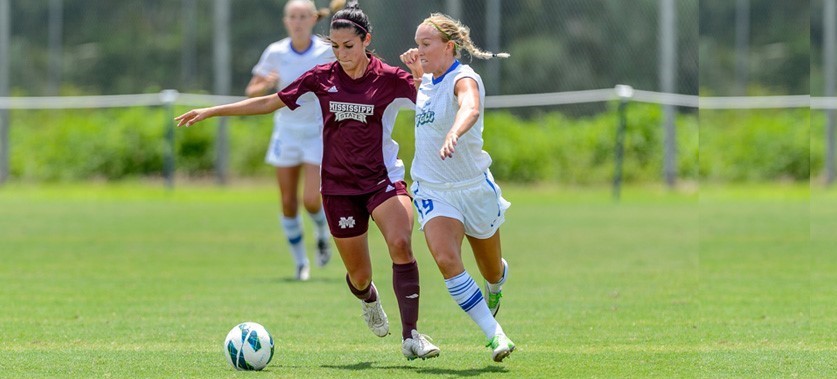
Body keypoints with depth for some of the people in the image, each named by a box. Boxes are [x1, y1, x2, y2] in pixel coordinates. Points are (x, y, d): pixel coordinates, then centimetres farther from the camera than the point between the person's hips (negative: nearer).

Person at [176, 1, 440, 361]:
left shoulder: (390, 79, -6)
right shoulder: (322, 78, 0)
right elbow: (269, 102, 8)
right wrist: (210, 112, 9)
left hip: (383, 179, -2)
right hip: (338, 186, 2)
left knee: (400, 244, -29)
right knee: (358, 275, 6)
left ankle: (411, 336, -25)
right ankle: (369, 298, 46)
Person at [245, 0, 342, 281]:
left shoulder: (327, 52, -9)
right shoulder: (275, 53, -5)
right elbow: (251, 92, -2)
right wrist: (266, 86, -23)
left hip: (318, 132, -2)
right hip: (286, 131, 2)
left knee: (311, 201, -13)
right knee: (288, 203, 2)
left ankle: (323, 234, 21)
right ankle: (300, 263, 18)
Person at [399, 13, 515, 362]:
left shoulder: (464, 79, -18)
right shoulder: (427, 81, 2)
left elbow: (470, 108, -43)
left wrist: (454, 134, -64)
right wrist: (417, 72, 9)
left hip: (474, 187, -4)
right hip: (432, 190, 4)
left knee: (492, 271, 15)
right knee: (445, 258, -23)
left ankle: (495, 289, 54)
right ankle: (495, 335, -21)